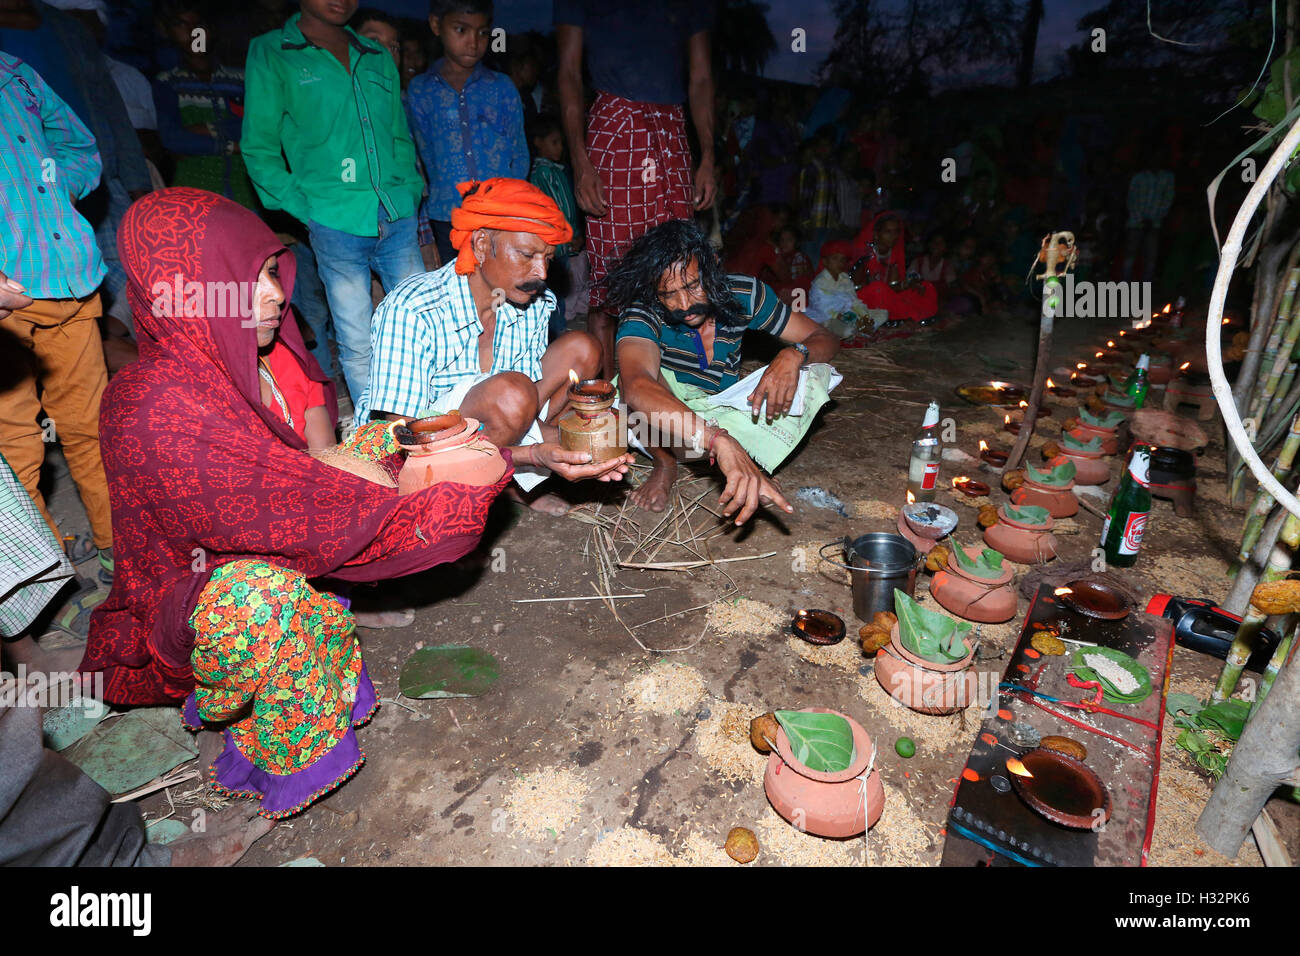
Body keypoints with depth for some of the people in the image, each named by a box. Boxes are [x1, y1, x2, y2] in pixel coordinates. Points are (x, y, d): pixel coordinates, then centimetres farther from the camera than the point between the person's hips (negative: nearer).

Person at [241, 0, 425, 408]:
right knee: (358, 346, -2)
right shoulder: (269, 53, 5)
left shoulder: (378, 57, 18)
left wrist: (410, 191, 9)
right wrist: (306, 209, -6)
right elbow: (259, 149, 3)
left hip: (398, 220, 4)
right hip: (335, 223, -4)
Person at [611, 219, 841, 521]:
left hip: (727, 413, 3)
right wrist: (721, 442, -65)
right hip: (665, 427, -2)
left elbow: (824, 338, -7)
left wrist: (793, 355, -33)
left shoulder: (744, 294, -15)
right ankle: (665, 465, -9)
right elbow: (636, 387, -50)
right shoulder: (642, 314, -28)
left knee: (817, 374, -17)